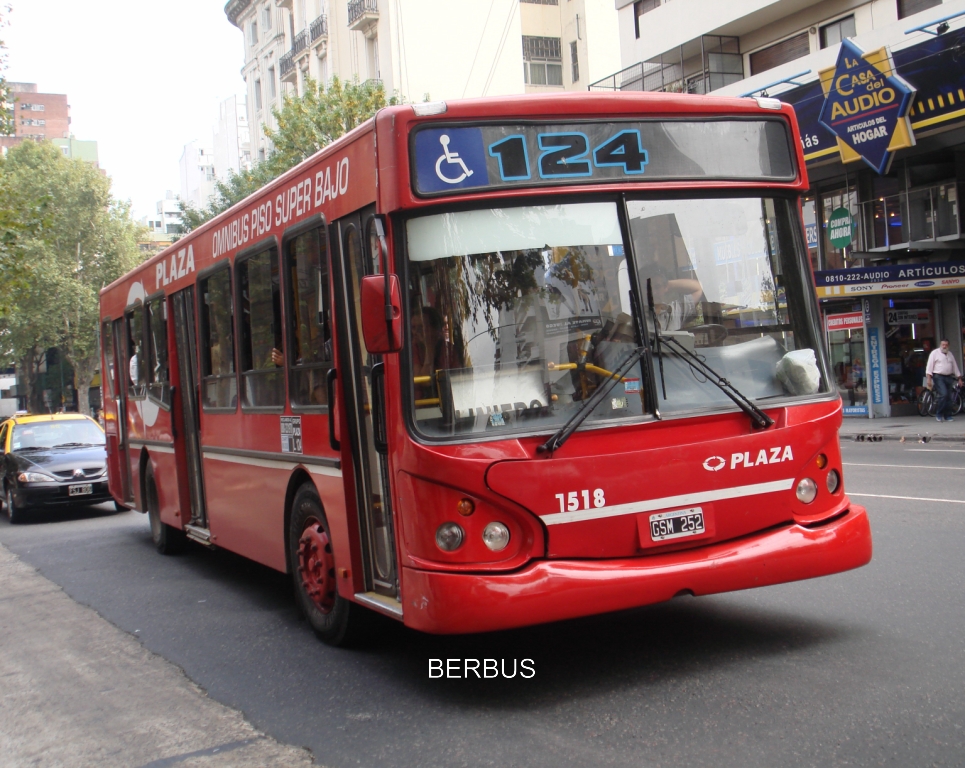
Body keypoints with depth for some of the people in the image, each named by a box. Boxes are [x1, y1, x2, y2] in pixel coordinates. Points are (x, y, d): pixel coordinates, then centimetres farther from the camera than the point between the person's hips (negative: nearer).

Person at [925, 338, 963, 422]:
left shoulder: (950, 354, 18)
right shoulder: (935, 353, -1)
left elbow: (955, 367, 22)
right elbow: (929, 366, -7)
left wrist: (959, 379, 18)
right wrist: (929, 379, -15)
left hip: (948, 377, 6)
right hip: (938, 377, -6)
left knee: (949, 397, 2)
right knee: (943, 394, -21)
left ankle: (946, 415, 10)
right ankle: (938, 413, -10)